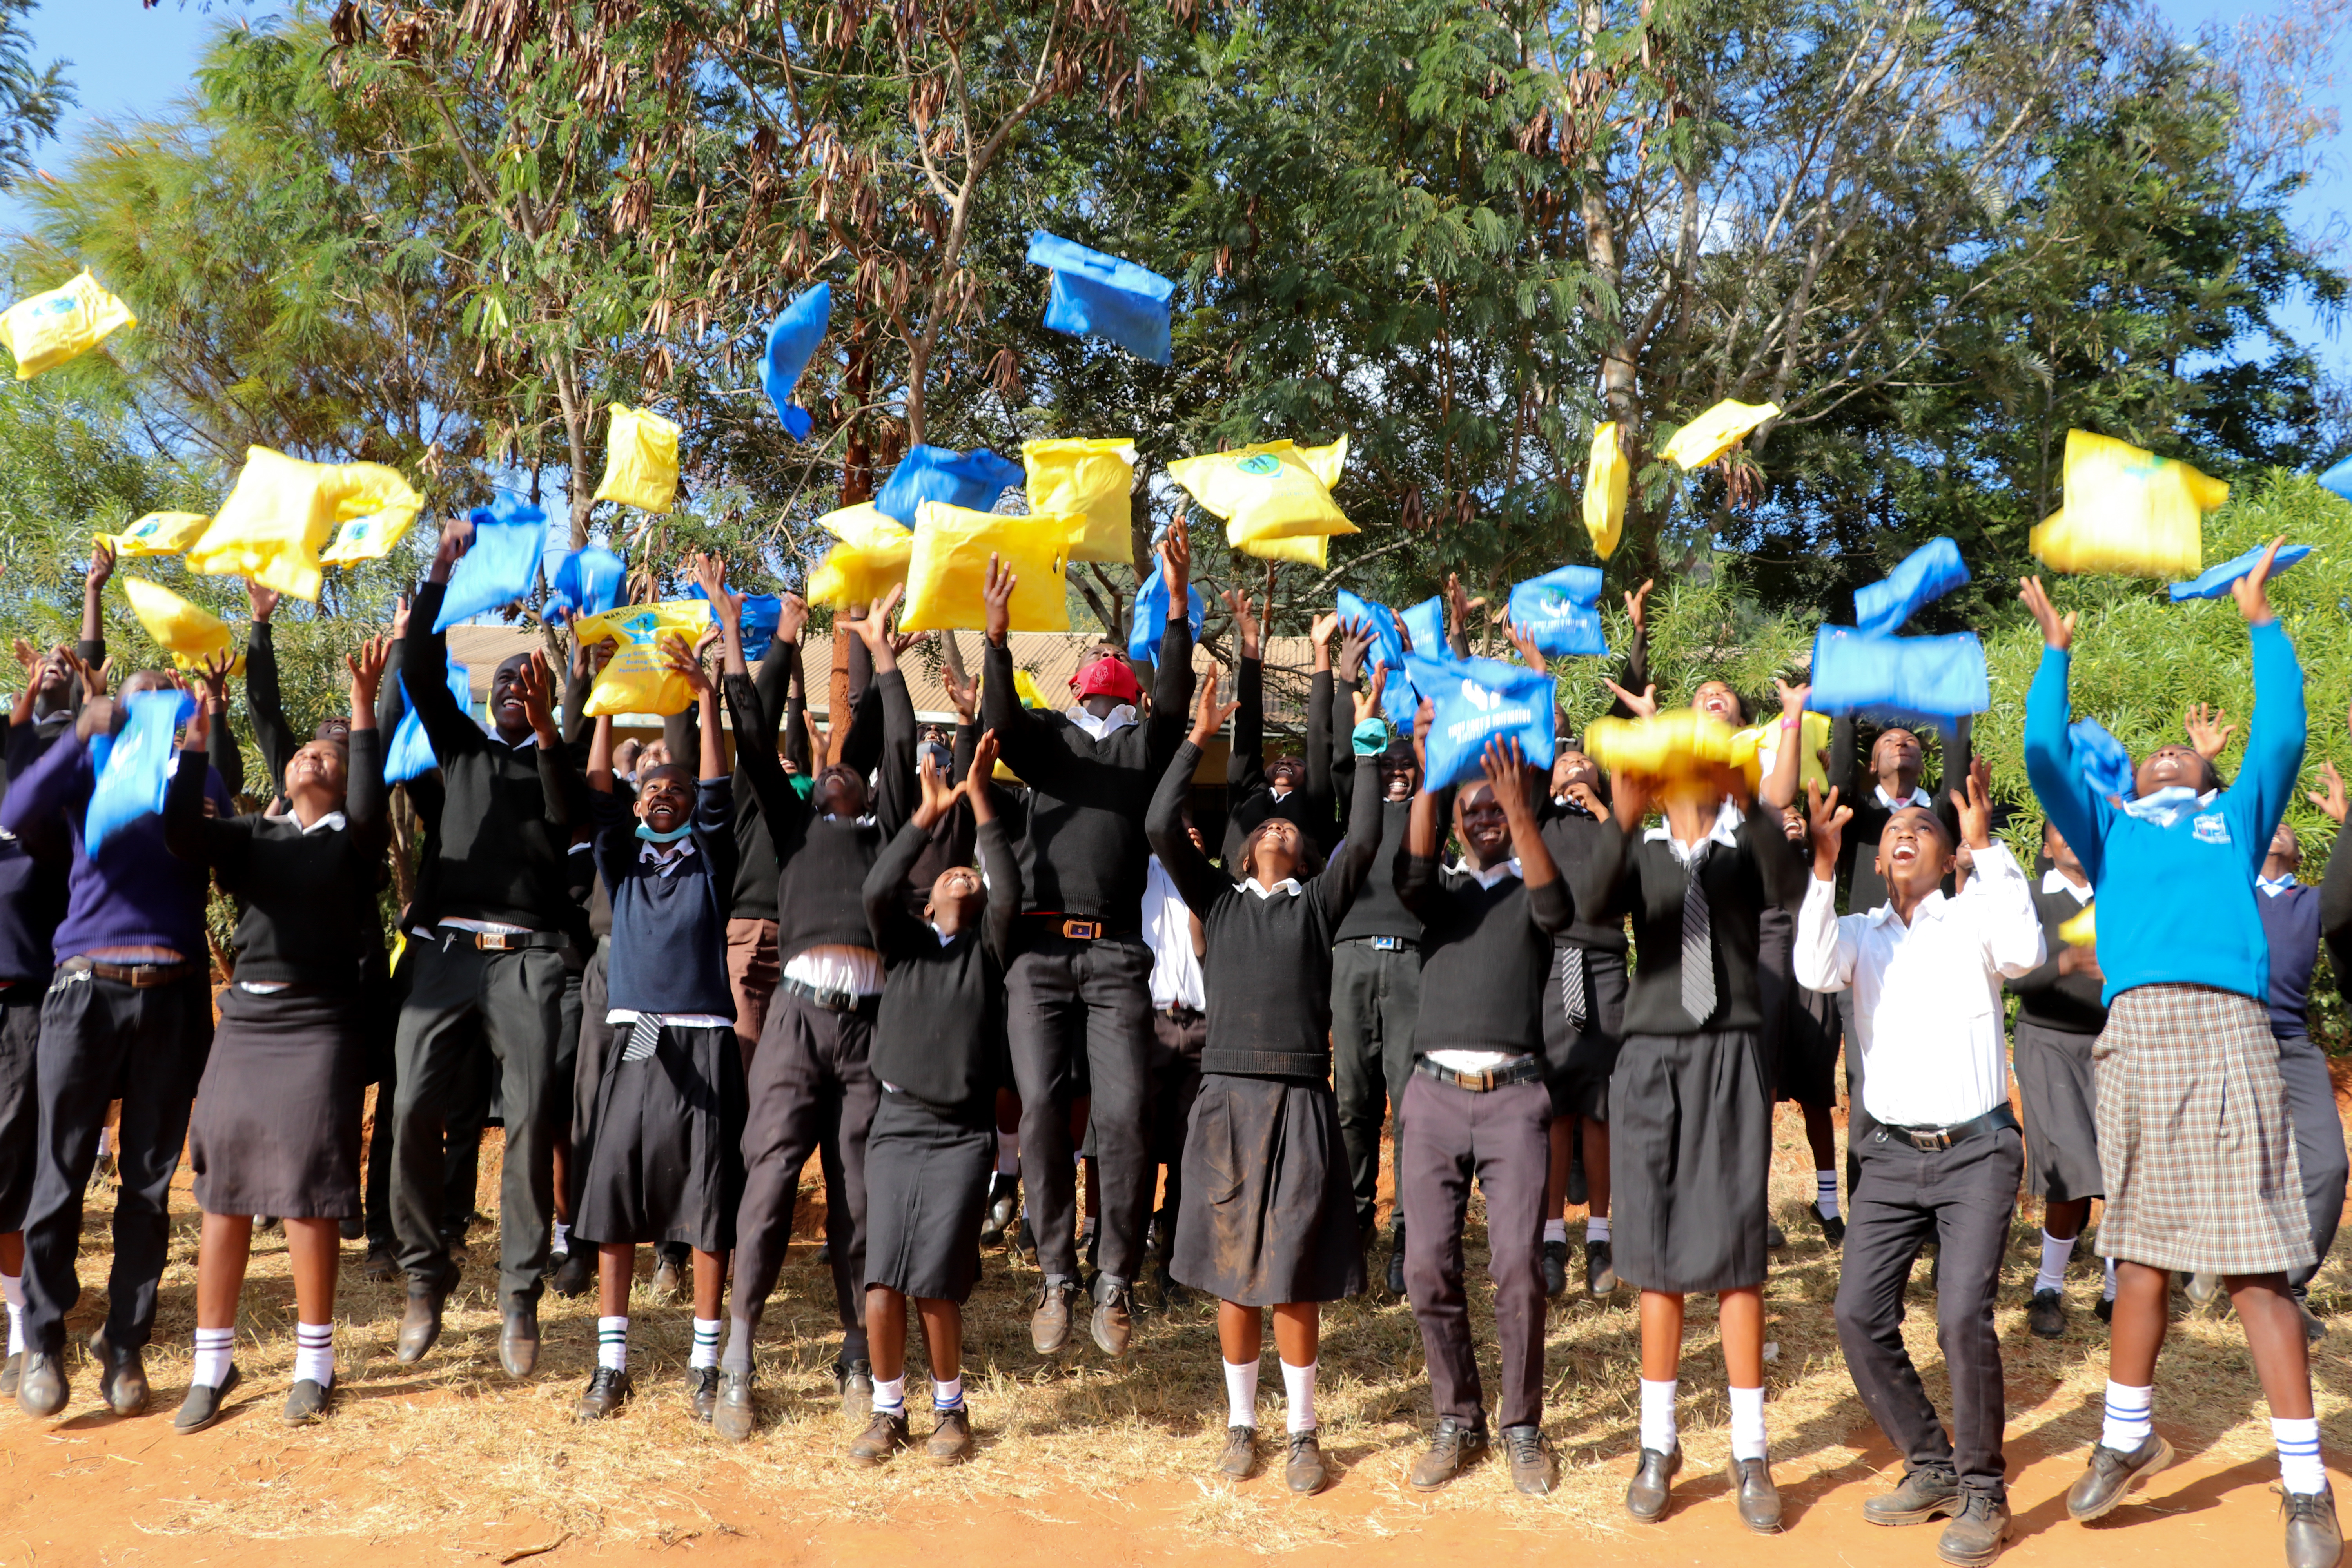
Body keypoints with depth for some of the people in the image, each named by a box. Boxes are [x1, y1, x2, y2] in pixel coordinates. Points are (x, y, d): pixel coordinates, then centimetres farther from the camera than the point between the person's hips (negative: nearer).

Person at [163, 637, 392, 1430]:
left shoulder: (352, 841, 6)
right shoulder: (253, 837, 14)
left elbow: (369, 810, -17)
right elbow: (181, 832, -3)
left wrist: (364, 708, -23)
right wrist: (199, 731, -11)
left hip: (319, 1023, -3)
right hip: (245, 1017, 4)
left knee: (307, 1187, -4)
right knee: (223, 1185, 3)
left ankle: (314, 1361, 7)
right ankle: (213, 1361, 12)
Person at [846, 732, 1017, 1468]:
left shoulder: (988, 945, 9)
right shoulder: (901, 940, 11)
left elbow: (1010, 892, -9)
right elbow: (877, 890, -9)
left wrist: (980, 801, -9)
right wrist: (929, 814, -10)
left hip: (963, 1133, -1)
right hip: (898, 1123, 1)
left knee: (936, 1283, -9)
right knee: (883, 1279, -7)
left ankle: (950, 1408, 10)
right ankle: (888, 1411, 10)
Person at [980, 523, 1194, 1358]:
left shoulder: (1147, 744, 14)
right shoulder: (1048, 737, 15)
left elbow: (1173, 699, -4)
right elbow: (1002, 723, -5)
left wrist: (1176, 606, -17)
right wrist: (997, 638, -21)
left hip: (1117, 953, -1)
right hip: (1040, 950, 1)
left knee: (1125, 1114, -8)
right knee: (1042, 1110, -4)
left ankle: (1117, 1282, 3)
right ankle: (1055, 1277, 6)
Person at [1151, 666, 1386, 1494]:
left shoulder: (1317, 902, 12)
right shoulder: (1219, 900, 14)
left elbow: (1365, 840, -3)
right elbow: (1161, 828, 3)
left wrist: (1368, 741, -2)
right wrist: (1198, 739, 3)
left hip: (1300, 1101, -1)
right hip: (1226, 1098, 1)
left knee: (1294, 1276, 0)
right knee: (1232, 1271, 6)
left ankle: (1303, 1433, 11)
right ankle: (1241, 1423, 19)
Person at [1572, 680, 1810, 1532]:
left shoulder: (1745, 847, 5)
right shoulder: (1639, 852, 7)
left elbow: (1788, 888, -17)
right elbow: (1590, 905, -14)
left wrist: (1758, 806, -31)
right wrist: (1622, 818, -29)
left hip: (1729, 1055, -1)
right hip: (1652, 1055, 1)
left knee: (1736, 1251, -4)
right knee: (1657, 1256, 5)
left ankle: (1751, 1453, 5)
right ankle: (1657, 1445, 14)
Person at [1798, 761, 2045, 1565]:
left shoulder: (1972, 917, 2)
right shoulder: (1860, 933, 9)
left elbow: (2024, 952, -20)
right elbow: (1815, 973, -13)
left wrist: (1985, 847, -20)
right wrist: (1824, 867, -22)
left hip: (1977, 1151, -3)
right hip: (1893, 1155, 3)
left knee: (1963, 1316, -18)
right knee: (1859, 1316, -7)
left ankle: (1982, 1491, 1)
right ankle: (1931, 1469, 13)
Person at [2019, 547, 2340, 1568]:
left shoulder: (2235, 821, 29)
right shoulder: (2110, 828, 28)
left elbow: (2281, 737, 19)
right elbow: (2043, 750, 19)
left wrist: (2261, 624, 26)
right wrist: (2055, 651, 30)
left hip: (2229, 1027, -1)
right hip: (2138, 1030, 1)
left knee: (2256, 1263, -5)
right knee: (2142, 1254, 5)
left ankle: (2305, 1484, -1)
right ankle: (2128, 1439, 19)